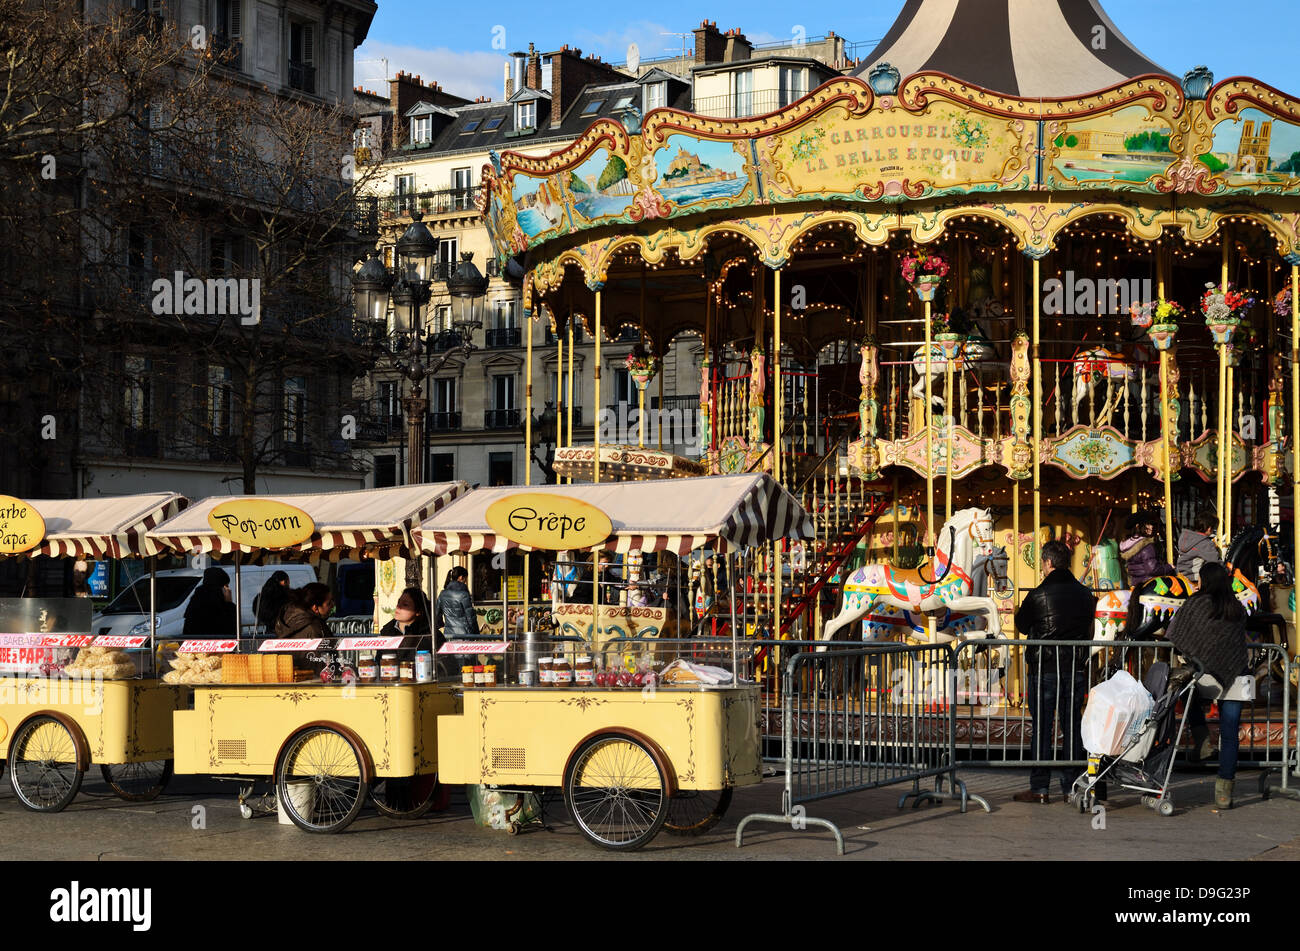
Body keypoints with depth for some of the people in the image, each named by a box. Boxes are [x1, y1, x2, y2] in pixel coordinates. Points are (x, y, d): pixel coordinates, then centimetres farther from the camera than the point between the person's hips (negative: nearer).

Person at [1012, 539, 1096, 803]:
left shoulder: (1038, 595, -11)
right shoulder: (1085, 594, 3)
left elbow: (1021, 625, 2)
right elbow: (1088, 629, 13)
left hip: (1045, 669, -4)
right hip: (1077, 669, 4)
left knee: (1042, 728, 1)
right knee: (1073, 727, 9)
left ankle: (1039, 788, 1)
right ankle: (1071, 786, 11)